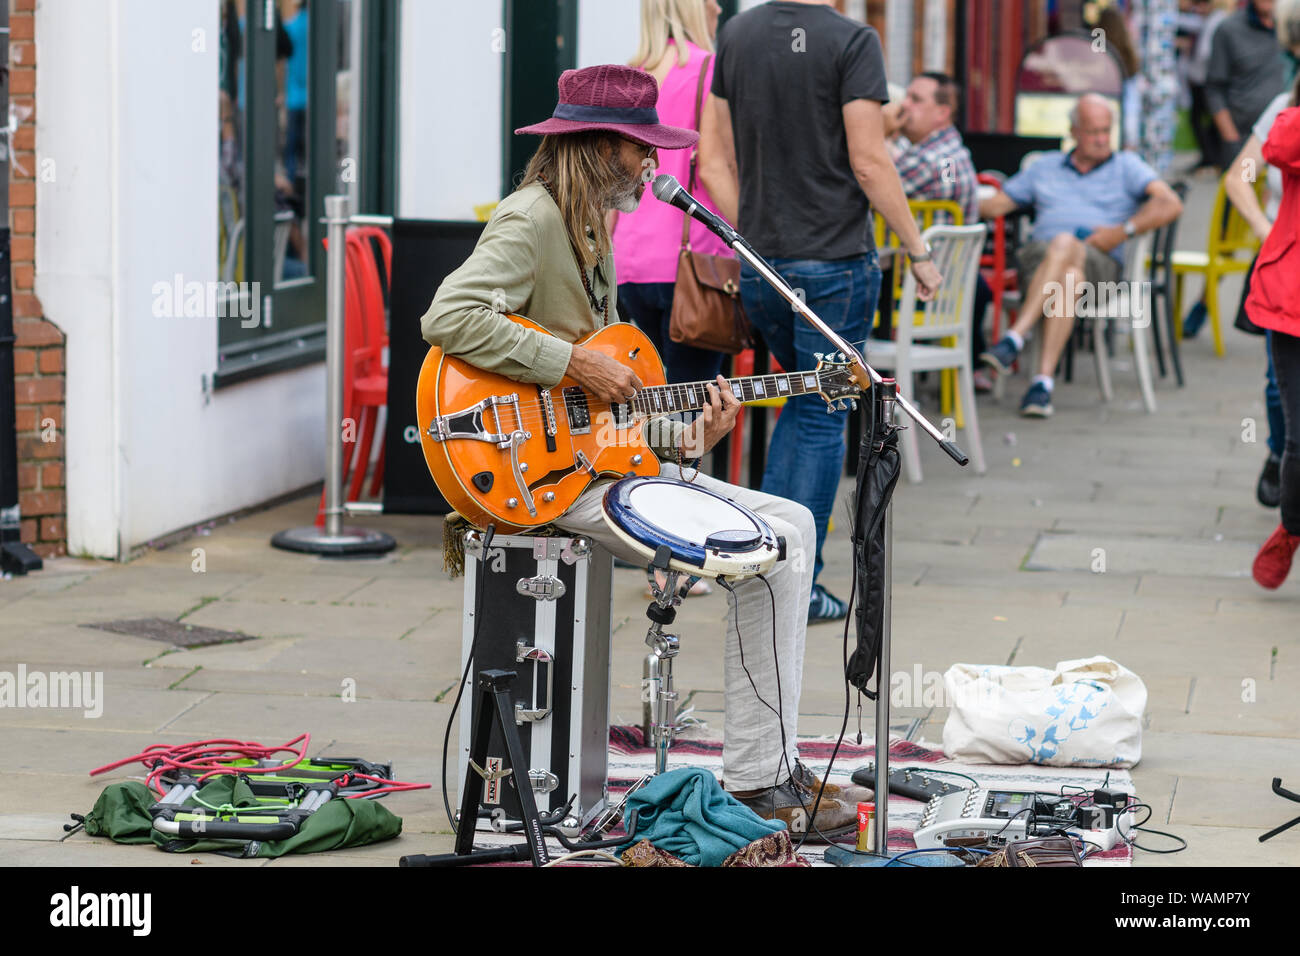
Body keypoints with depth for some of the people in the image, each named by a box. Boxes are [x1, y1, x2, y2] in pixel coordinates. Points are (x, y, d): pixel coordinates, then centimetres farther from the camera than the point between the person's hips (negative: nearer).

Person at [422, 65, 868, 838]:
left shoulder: (592, 229, 19)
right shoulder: (532, 220, -11)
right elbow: (449, 319, -28)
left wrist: (685, 438, 6)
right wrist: (576, 365, -23)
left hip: (600, 454, 10)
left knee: (793, 524, 5)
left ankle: (773, 766, 3)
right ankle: (758, 782, -9)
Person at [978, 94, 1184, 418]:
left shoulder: (1126, 166, 20)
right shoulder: (1046, 167, 29)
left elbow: (1170, 205, 4)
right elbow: (995, 204, 25)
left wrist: (1123, 231, -7)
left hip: (1101, 263, -2)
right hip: (1038, 255, 2)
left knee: (1064, 244, -39)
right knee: (1069, 277, -38)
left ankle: (1015, 338, -46)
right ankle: (1043, 380, -51)